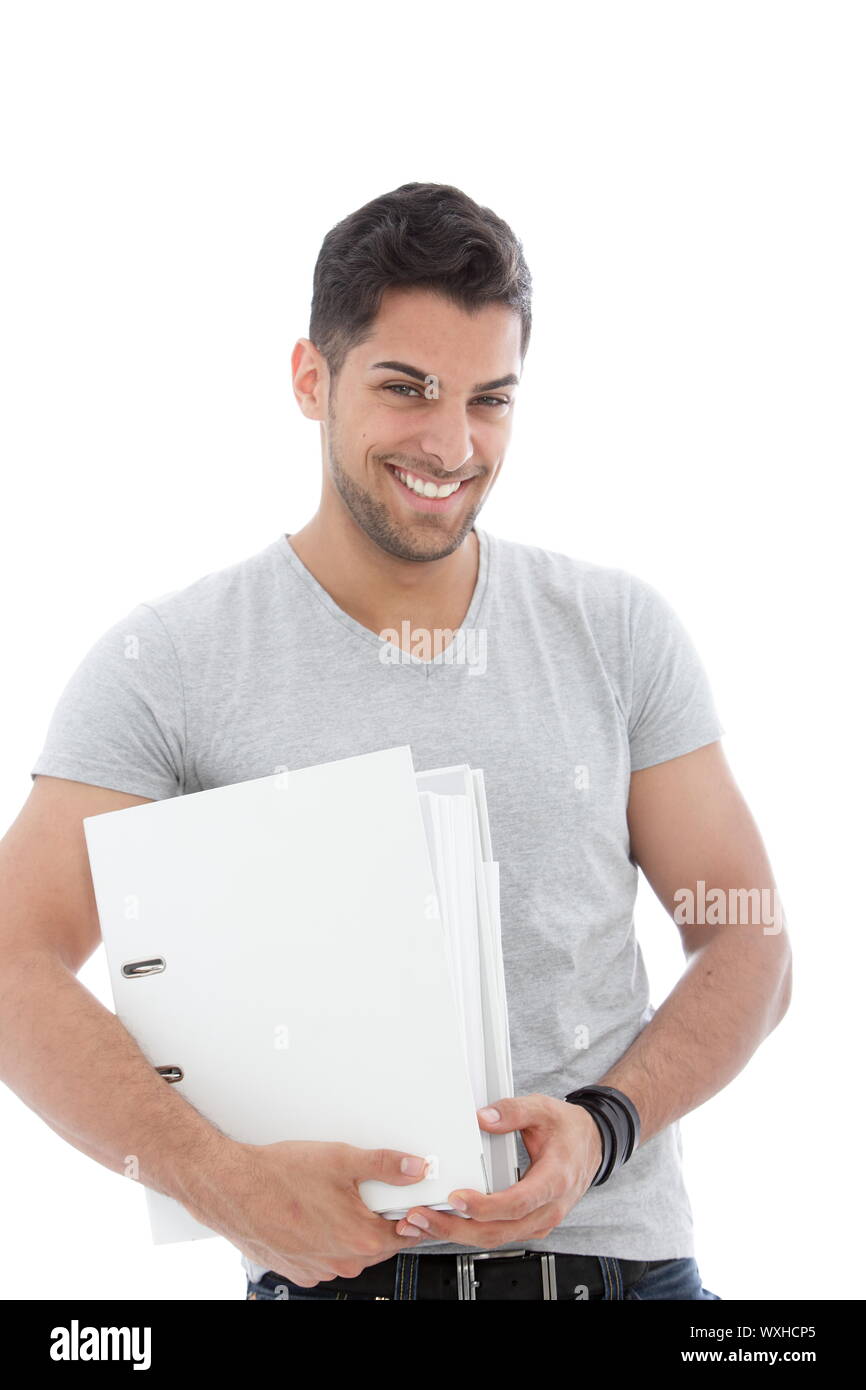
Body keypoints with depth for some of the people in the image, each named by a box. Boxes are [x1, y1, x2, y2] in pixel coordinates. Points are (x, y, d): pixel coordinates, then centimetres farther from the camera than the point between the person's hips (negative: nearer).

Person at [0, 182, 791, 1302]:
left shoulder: (620, 631, 7)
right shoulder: (167, 663, 0)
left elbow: (749, 945, 8)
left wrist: (602, 1126, -10)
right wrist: (224, 1179, -20)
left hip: (621, 1251, 2)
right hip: (331, 1264, -1)